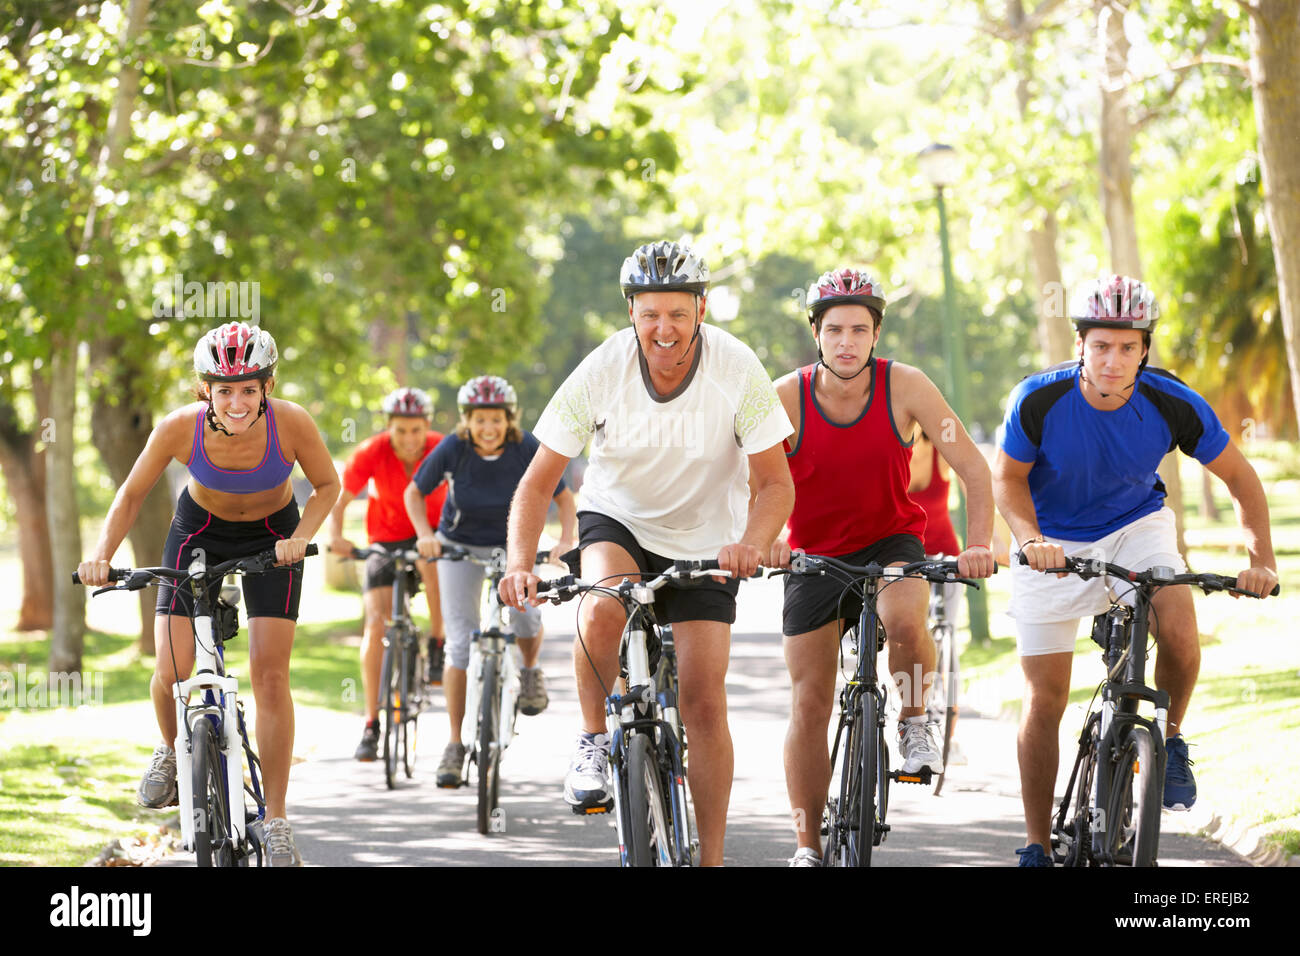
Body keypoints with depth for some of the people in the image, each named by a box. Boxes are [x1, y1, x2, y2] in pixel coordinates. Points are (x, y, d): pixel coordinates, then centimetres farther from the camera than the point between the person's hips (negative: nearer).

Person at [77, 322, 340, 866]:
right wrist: (102, 554, -27)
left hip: (271, 538, -1)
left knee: (270, 674, -11)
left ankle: (276, 823, -2)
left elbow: (327, 485, -11)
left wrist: (301, 536, -28)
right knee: (171, 670, -11)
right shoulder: (180, 428, -29)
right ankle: (172, 751, 25)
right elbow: (132, 495, -13)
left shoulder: (291, 424, -30)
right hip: (200, 530, 1)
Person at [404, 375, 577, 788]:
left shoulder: (527, 449, -21)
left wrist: (566, 542, -26)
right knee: (460, 642, -8)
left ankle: (530, 670, 13)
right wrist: (425, 535, -23)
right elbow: (414, 493, -7)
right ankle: (455, 744, -1)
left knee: (526, 614, -23)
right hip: (459, 547, -1)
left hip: (513, 544, 1)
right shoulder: (452, 450, -21)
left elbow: (563, 498, -10)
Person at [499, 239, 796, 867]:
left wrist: (753, 542, -39)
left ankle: (710, 859, 4)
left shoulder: (737, 370, -22)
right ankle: (594, 739, -9)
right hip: (616, 520, 0)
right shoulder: (601, 372, -22)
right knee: (601, 611, -35)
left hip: (704, 540, 0)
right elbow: (538, 484, -17)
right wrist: (519, 564, -33)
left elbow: (775, 482, -17)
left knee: (704, 702, -7)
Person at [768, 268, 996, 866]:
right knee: (809, 704, -1)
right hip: (814, 555, 1)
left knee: (904, 618, -35)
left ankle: (915, 722, -6)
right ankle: (808, 848, 10)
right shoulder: (786, 397, -16)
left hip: (892, 539, -1)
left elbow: (971, 467, -12)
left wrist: (978, 545, -25)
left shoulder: (905, 387, -15)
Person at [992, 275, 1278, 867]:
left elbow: (1239, 478, -10)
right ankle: (1037, 847, 11)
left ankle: (1171, 740, 0)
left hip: (1136, 528, 1)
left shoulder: (1174, 405, -22)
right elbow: (1007, 479, -13)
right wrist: (1029, 539, -32)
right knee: (1044, 698, -2)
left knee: (1179, 629, -29)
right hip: (1052, 545, 0)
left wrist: (1261, 559, -21)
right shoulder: (1038, 401, -25)